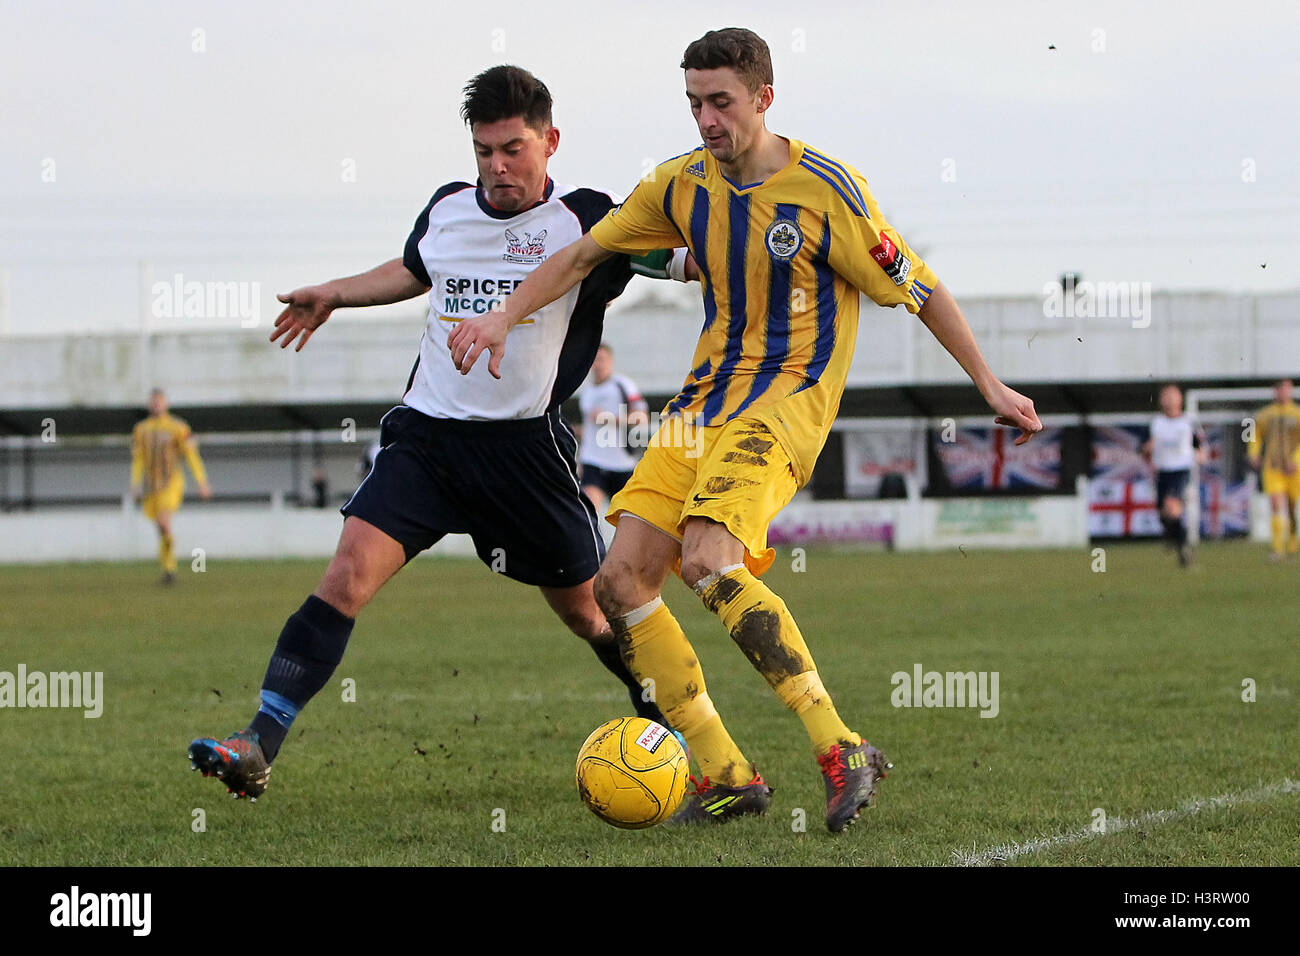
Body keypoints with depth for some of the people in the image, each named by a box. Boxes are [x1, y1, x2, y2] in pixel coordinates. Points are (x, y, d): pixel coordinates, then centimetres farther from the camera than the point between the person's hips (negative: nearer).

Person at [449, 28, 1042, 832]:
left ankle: (841, 752, -25)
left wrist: (990, 385, -3)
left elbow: (918, 289, -3)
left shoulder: (825, 189, -10)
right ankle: (726, 776, 1)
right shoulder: (684, 185, 6)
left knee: (710, 563, -30)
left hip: (788, 399, -7)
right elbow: (584, 253, 17)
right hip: (705, 402, 7)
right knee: (621, 580, -6)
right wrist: (504, 318, 6)